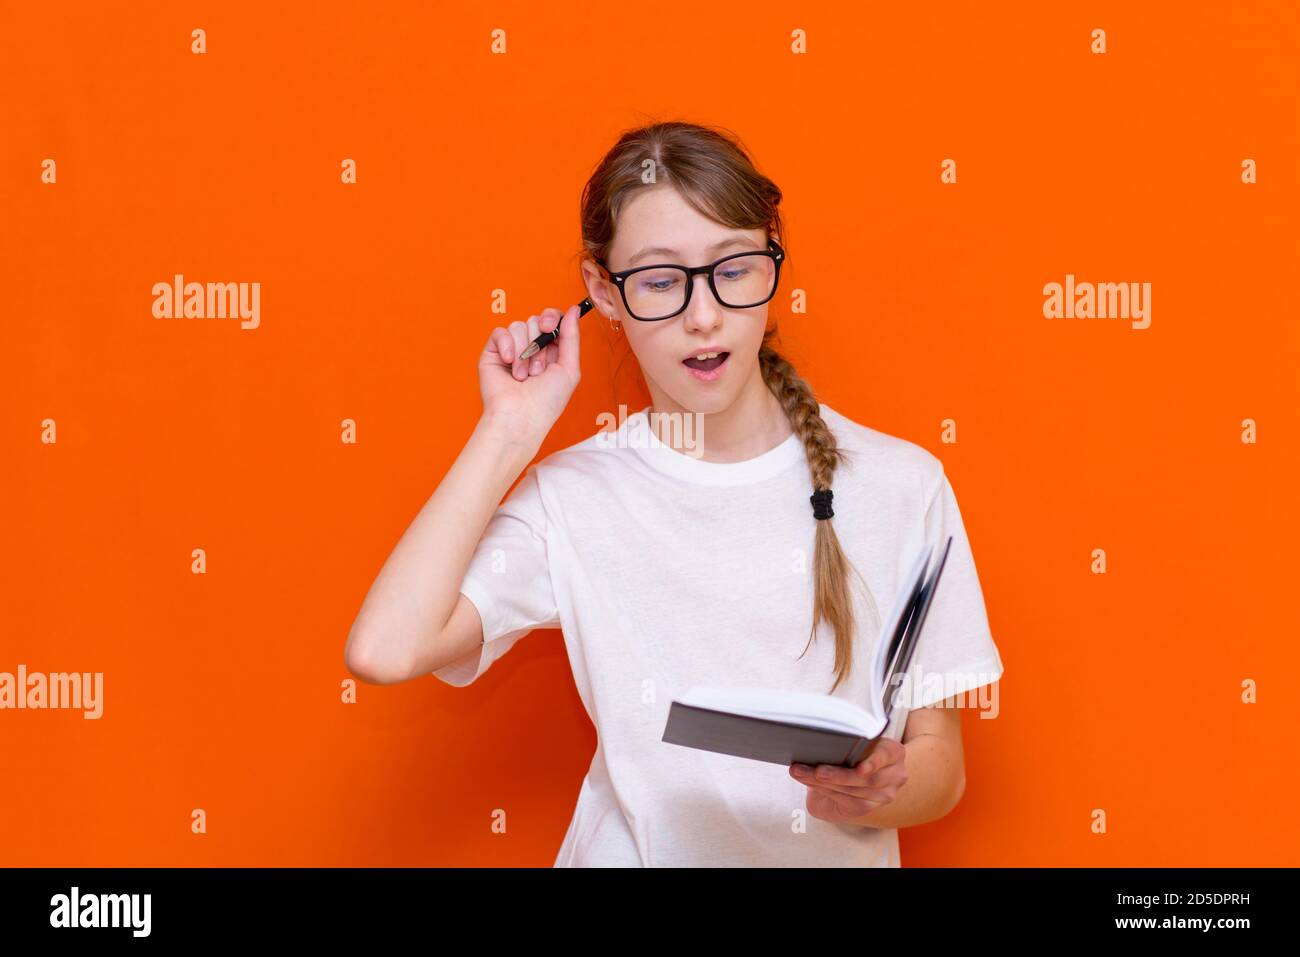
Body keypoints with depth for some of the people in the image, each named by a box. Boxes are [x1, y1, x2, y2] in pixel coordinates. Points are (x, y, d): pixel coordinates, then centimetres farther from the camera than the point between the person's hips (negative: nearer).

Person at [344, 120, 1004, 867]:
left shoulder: (899, 484, -2)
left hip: (837, 853, 1)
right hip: (634, 849, -1)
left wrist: (878, 790, -20)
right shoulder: (572, 497, -2)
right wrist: (510, 433, -9)